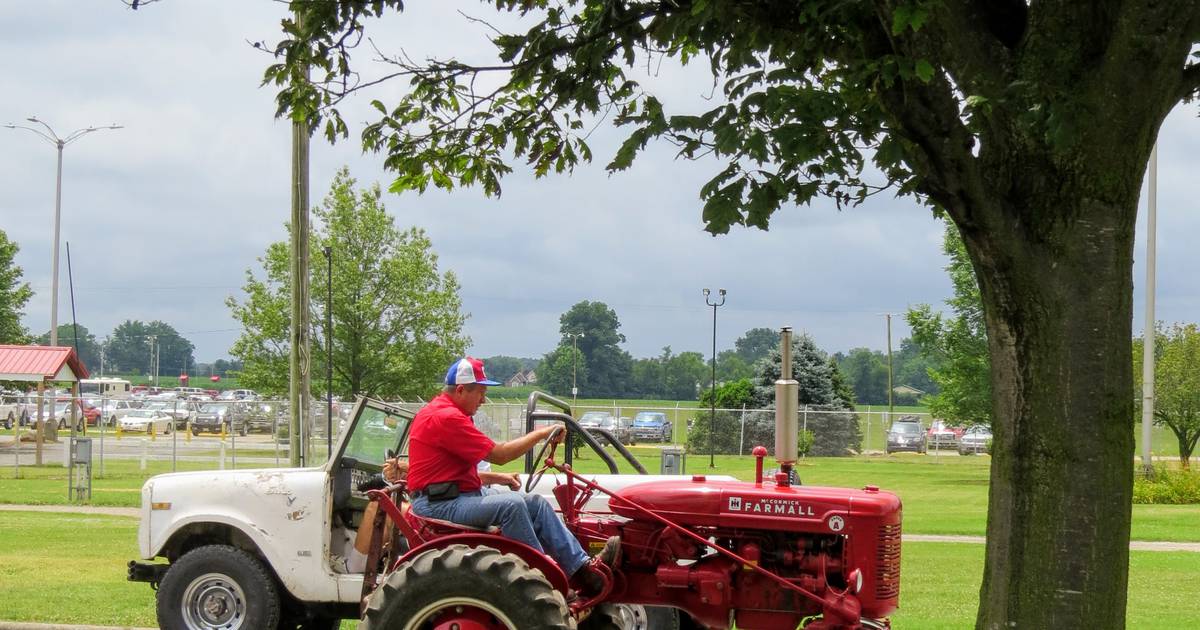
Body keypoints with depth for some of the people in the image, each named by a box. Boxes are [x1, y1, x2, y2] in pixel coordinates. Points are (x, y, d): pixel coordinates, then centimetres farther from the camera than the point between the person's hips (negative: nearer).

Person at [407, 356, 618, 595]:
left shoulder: (449, 414, 18)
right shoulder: (446, 417, -17)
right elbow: (498, 454, -18)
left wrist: (497, 477, 13)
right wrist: (540, 434, -9)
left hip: (462, 492, 11)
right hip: (438, 503, -11)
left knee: (536, 503, 3)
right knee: (511, 505, -31)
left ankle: (581, 567, -2)